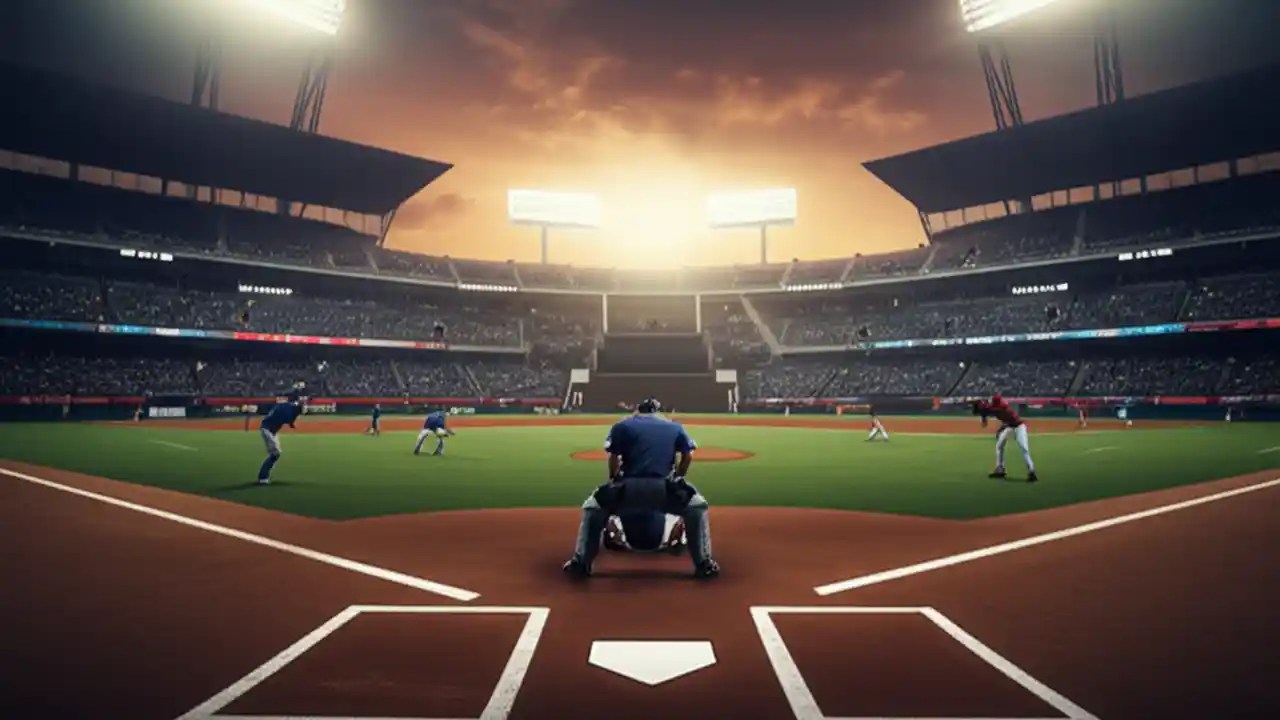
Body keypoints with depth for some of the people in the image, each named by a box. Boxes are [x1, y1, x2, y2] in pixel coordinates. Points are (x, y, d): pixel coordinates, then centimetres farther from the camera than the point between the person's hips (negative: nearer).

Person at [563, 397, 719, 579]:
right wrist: (676, 481, 31)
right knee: (698, 506, 25)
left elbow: (614, 459, 10)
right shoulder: (675, 427, 23)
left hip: (628, 487, 0)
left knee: (591, 508, 27)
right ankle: (703, 564, 16)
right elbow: (688, 456, 18)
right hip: (662, 489, 0)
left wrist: (615, 482, 27)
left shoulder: (622, 425, 17)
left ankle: (580, 563, 19)